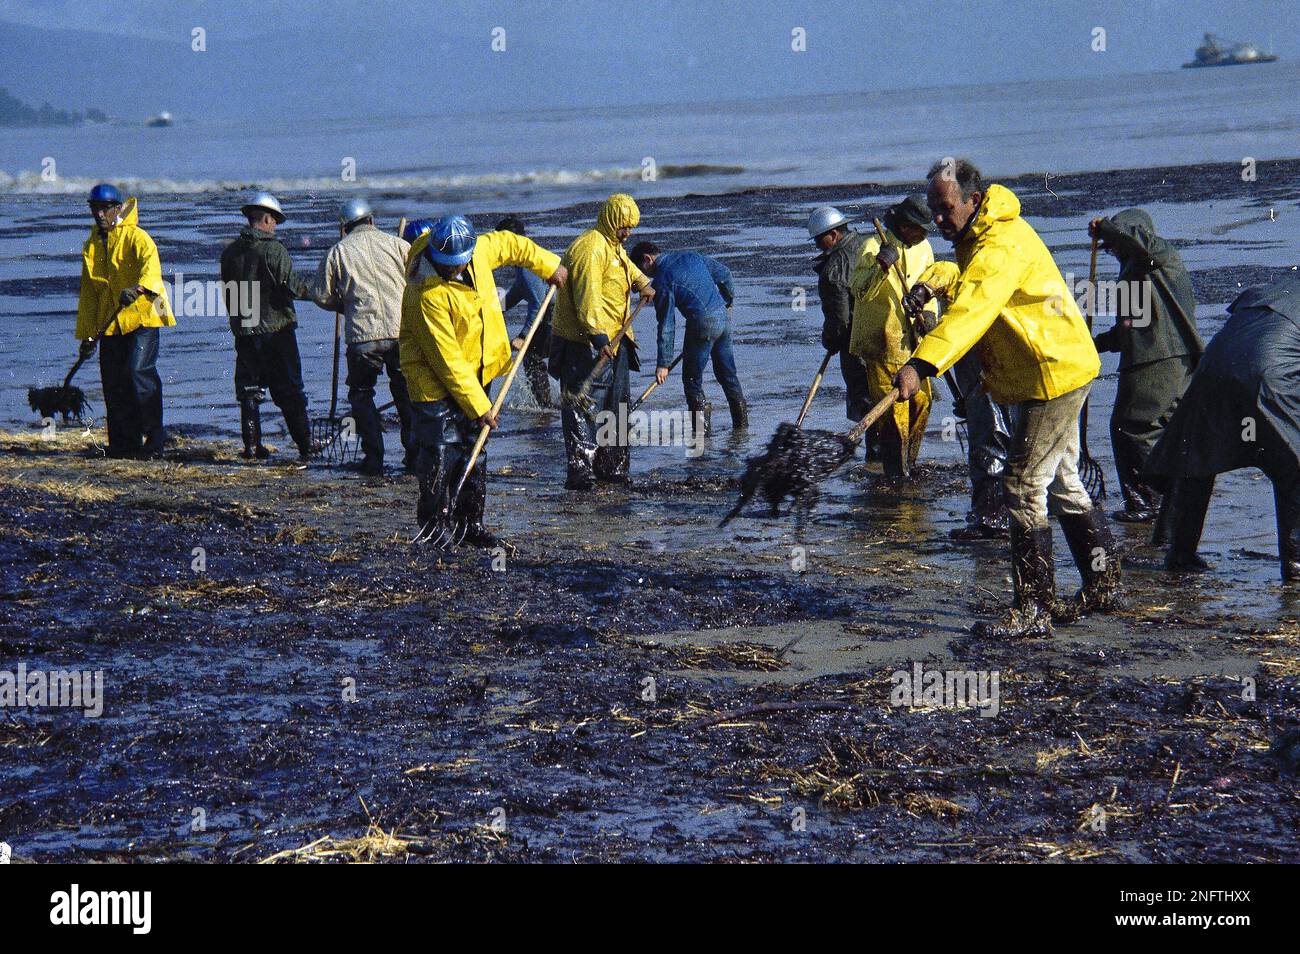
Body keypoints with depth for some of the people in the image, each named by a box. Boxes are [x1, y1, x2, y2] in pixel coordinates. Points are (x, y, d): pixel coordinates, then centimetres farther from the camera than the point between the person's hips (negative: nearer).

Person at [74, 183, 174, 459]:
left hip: (141, 316, -6)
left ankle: (154, 438, -11)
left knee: (138, 371, -18)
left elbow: (151, 263, -23)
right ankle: (123, 443, 11)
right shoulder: (92, 246, 18)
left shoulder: (136, 237, -3)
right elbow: (88, 292, 21)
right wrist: (87, 333, 16)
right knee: (113, 382, 3)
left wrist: (137, 288, -43)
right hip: (110, 323, 6)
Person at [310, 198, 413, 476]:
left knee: (361, 394, 13)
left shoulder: (338, 251, 4)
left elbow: (321, 295, 6)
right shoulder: (397, 244, 5)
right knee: (405, 393, 16)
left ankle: (373, 457, 6)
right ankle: (415, 454, 14)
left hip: (362, 336, -1)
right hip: (402, 332, 1)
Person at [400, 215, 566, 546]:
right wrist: (479, 406, -22)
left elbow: (509, 244, 17)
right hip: (435, 380, -7)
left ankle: (471, 524, 17)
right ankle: (433, 528, 6)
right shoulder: (426, 295, -29)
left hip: (477, 373, 7)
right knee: (441, 455, -8)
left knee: (473, 453, 9)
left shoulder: (480, 251, -10)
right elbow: (448, 359, -26)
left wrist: (548, 265, 25)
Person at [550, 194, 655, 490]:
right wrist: (599, 337, -33)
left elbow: (628, 267, 40)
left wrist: (642, 283, 20)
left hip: (612, 343, 11)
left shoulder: (614, 246, 16)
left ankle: (612, 468, 27)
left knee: (614, 406, 17)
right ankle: (580, 471, -13)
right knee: (584, 409, -12)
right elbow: (588, 297, -27)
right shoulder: (590, 248, -18)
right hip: (585, 344, -11)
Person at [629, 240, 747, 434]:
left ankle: (701, 427, 0)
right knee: (728, 373, 17)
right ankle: (741, 423, 22)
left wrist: (663, 363, -9)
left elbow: (667, 324, -11)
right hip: (724, 315, 7)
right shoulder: (691, 256, 12)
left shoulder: (662, 280, -8)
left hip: (703, 323, -7)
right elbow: (724, 274, 17)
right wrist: (728, 299, 36)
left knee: (692, 377, 4)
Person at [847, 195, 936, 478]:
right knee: (893, 410, -8)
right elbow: (859, 290, -23)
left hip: (911, 340, 7)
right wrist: (881, 265, -38)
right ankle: (896, 474, -2)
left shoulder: (923, 248, 9)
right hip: (881, 342, -7)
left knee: (921, 402, 11)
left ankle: (907, 464, 25)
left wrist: (928, 313, 3)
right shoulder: (873, 246, -14)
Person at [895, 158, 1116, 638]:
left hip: (1054, 373, -11)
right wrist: (931, 281, -1)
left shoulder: (1003, 244, -23)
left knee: (1024, 486, -11)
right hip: (1059, 370, 11)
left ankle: (1034, 610, -10)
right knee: (1062, 483, 19)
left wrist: (921, 365, -47)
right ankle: (1103, 585, 31)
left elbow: (970, 310, -36)